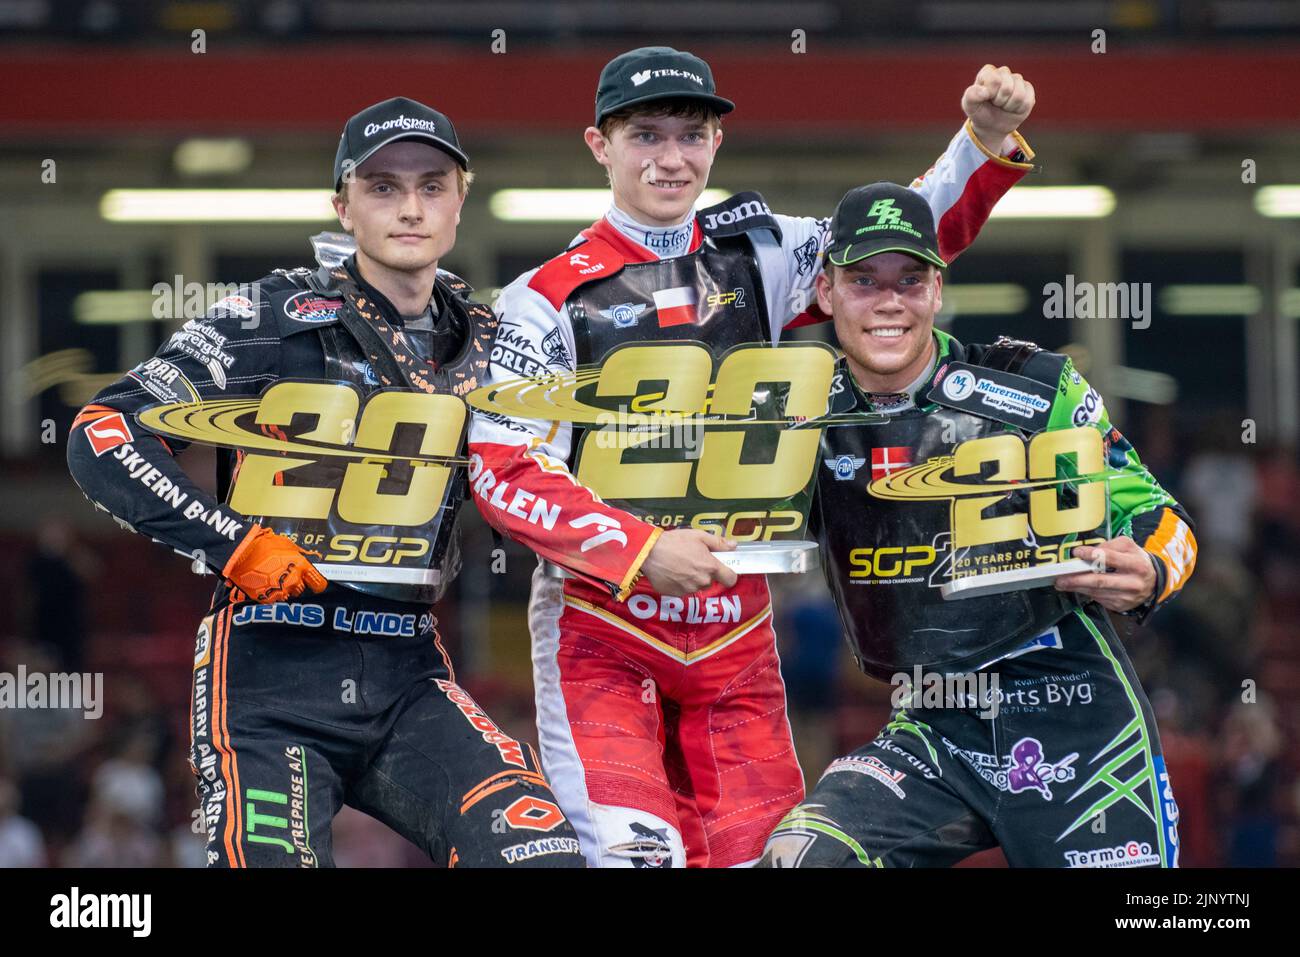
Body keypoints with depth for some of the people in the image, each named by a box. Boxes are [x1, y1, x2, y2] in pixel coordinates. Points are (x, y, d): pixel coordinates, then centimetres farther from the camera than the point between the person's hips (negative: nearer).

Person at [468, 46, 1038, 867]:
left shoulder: (754, 254, 8)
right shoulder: (548, 299, -4)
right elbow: (503, 472, -11)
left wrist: (988, 139, -10)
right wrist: (642, 550, -22)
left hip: (736, 630, 4)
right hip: (601, 625, -4)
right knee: (634, 852, -19)